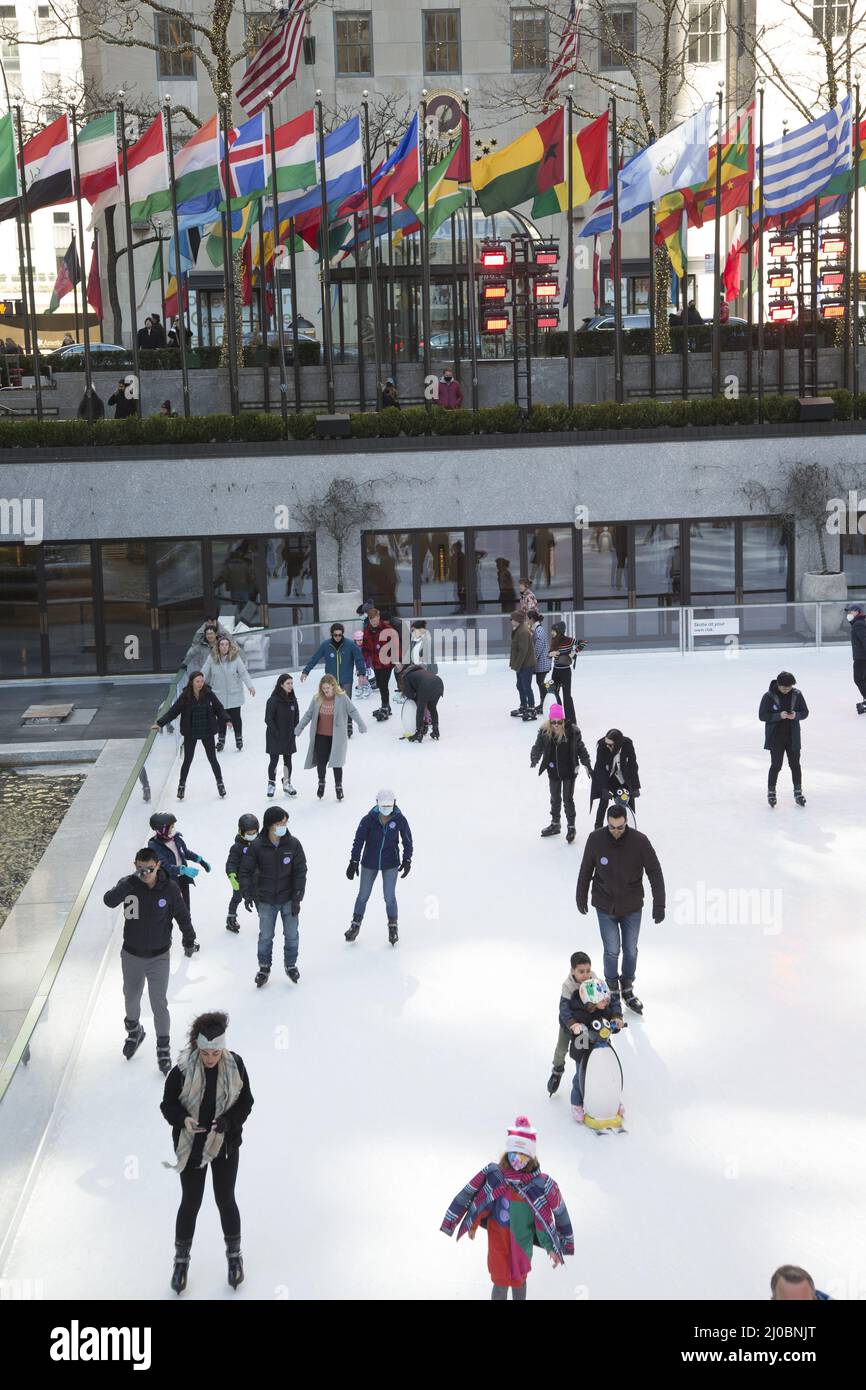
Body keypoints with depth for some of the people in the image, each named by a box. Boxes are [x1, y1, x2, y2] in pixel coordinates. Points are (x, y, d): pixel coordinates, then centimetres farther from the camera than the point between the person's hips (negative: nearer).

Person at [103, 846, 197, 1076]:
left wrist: (189, 939, 8)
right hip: (131, 955, 2)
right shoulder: (129, 884, -14)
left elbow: (181, 914, 0)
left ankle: (163, 1048, 16)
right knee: (131, 998, 20)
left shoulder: (169, 889, -15)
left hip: (159, 956, -2)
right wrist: (131, 882, -43)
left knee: (159, 1003, 0)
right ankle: (134, 1031, 48)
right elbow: (109, 901, -32)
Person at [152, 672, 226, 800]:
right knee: (187, 760, 9)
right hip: (190, 733, 0)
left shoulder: (208, 694, -9)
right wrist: (160, 723, -18)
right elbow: (173, 711, -11)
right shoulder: (185, 696, -11)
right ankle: (182, 785, 27)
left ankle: (220, 783, 27)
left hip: (207, 732, 0)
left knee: (212, 759, 9)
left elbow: (219, 708, -1)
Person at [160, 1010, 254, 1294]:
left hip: (225, 1145, 1)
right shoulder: (181, 1070, -19)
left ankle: (234, 1254, 36)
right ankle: (182, 1258, 32)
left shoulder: (235, 1066, -14)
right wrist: (184, 1119, -29)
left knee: (226, 1200, 13)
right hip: (191, 1146, -1)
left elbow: (245, 1103, -6)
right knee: (190, 1202, 11)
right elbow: (168, 1105, -9)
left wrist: (227, 1121, -23)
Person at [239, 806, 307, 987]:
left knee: (291, 935, 10)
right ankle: (264, 967, 28)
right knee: (265, 936, 9)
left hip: (288, 899, 1)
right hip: (266, 900, -1)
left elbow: (300, 872, -7)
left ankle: (291, 965, 32)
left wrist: (297, 898, -9)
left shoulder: (293, 844, -11)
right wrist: (247, 894, -15)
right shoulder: (257, 846, -13)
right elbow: (246, 870, -6)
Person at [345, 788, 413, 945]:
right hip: (369, 863, 0)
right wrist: (354, 862, -11)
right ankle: (356, 924, 29)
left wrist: (407, 860, -7)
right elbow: (359, 840, -10)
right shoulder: (369, 819, -16)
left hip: (390, 864, 0)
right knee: (363, 895, 11)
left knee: (389, 897, 1)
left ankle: (393, 926, 22)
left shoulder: (399, 819, -13)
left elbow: (407, 840, -1)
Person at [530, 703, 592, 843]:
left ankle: (571, 827, 20)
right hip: (553, 771, 3)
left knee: (568, 799, 4)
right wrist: (534, 759, -26)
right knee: (555, 798, 19)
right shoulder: (544, 731, -12)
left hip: (569, 771, -3)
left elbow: (581, 748, -5)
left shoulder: (572, 731, -16)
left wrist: (588, 765, -2)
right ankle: (555, 824, 37)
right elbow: (538, 746, -6)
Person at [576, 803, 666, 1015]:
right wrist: (581, 899, 9)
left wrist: (659, 903, -15)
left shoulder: (639, 841, -17)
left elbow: (654, 872, -10)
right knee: (612, 951, 0)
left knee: (630, 951, 12)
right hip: (605, 906, -1)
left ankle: (627, 989, 34)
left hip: (632, 906, 1)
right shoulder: (595, 839, -14)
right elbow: (586, 870, 0)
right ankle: (612, 990, 23)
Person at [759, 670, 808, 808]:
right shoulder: (769, 696, -13)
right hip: (775, 737, -3)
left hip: (793, 737, 3)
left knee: (795, 765, 10)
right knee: (776, 766, 1)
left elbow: (805, 712, 3)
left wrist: (796, 715, -19)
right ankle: (771, 792, 17)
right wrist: (779, 715, -24)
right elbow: (762, 715, -12)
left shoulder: (797, 695, -4)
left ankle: (798, 792, 23)